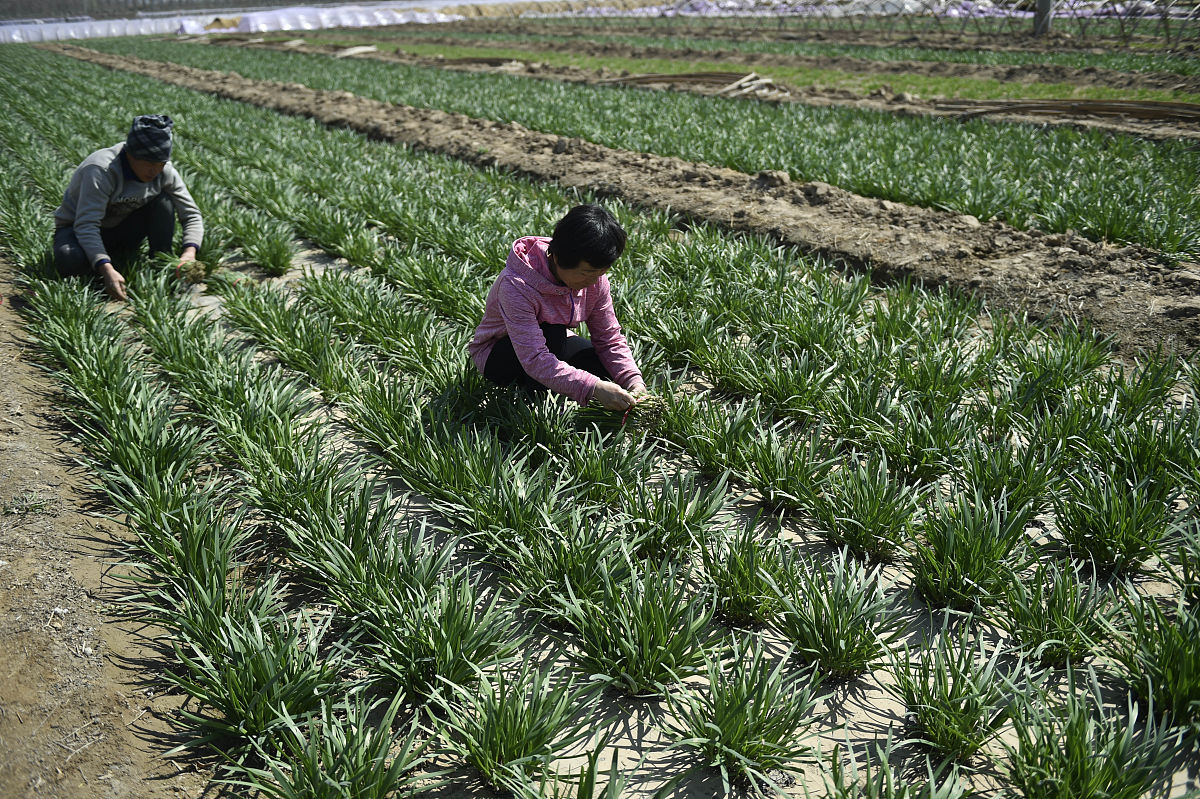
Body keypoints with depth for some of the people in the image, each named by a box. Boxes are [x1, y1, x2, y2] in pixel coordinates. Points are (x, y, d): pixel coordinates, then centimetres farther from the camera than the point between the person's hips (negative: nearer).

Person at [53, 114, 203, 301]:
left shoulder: (164, 171, -15)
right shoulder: (102, 170, -31)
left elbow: (192, 215, -10)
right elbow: (86, 225, -37)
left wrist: (189, 252, -30)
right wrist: (106, 270, -51)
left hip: (121, 229, 4)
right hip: (78, 229, -4)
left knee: (164, 202, -20)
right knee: (69, 260, -39)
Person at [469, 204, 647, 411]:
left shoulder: (594, 277, -17)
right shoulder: (516, 286, -36)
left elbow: (609, 338, -12)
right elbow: (534, 360, -43)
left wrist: (633, 379, -30)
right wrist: (594, 388, -50)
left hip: (556, 345, 6)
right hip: (498, 356, -6)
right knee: (552, 333, -35)